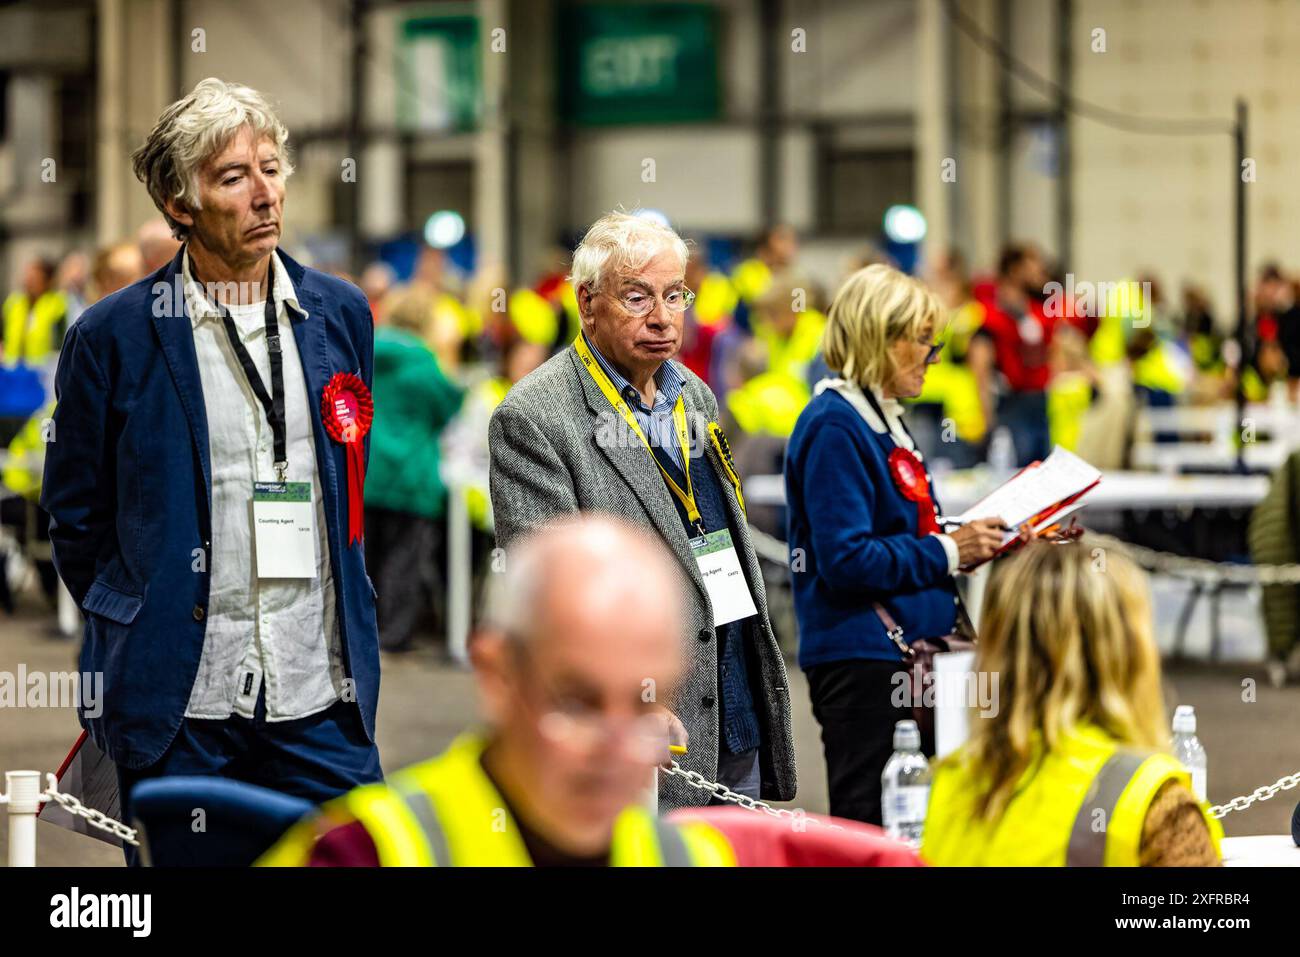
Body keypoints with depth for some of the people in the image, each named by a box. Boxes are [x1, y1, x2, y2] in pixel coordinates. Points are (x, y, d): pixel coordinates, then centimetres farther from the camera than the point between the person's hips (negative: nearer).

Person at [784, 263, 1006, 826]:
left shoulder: (884, 420, 17)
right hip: (860, 658, -10)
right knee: (867, 826, -7)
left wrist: (974, 542, 9)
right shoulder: (834, 426, -14)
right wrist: (947, 551, -16)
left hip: (906, 651, 10)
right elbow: (845, 559, -22)